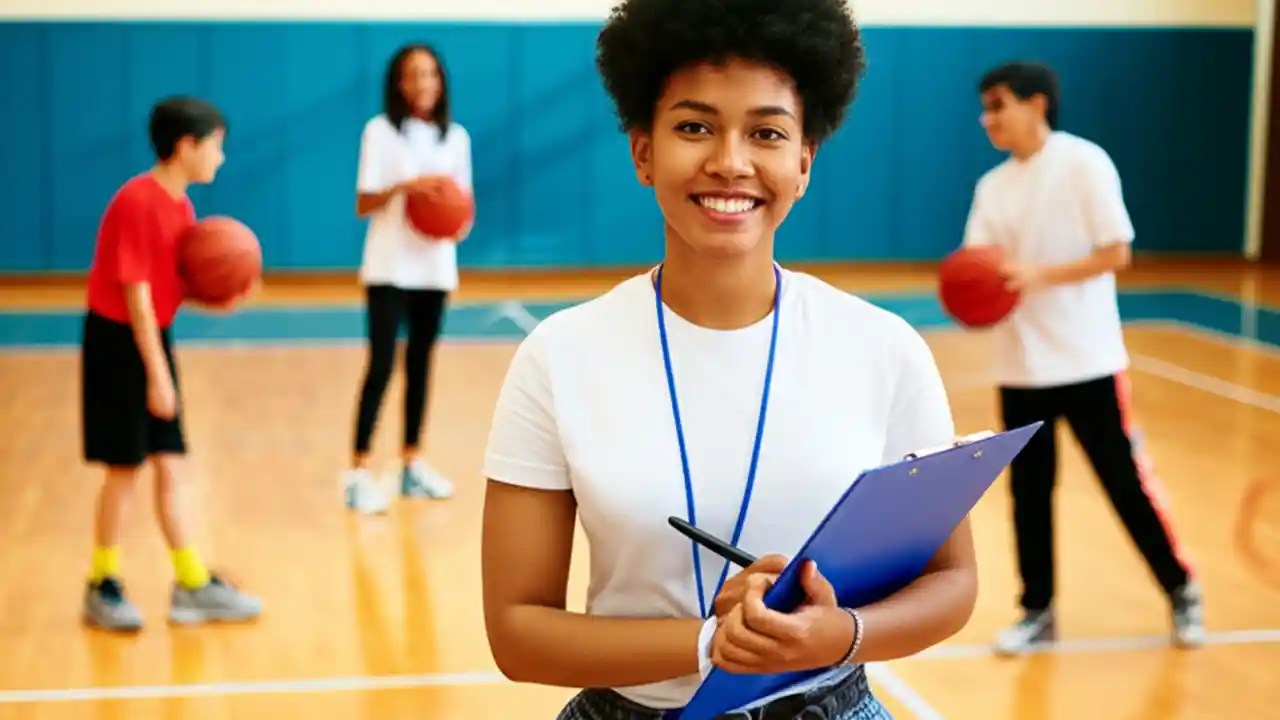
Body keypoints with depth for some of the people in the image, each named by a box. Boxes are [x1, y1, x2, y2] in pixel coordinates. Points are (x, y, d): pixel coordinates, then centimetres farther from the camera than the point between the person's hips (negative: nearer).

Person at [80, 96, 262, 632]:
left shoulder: (180, 205, 7)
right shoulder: (137, 203, -19)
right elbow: (136, 293, -21)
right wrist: (156, 373, -21)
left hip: (153, 337, 8)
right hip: (119, 341, -8)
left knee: (171, 465, 8)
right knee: (125, 468, 0)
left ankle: (192, 585, 12)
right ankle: (102, 587, 14)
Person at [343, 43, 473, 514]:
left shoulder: (455, 136, 8)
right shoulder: (380, 131, -4)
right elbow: (363, 205, -7)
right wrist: (403, 186, -23)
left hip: (434, 267, 4)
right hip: (389, 267, -4)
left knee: (421, 363, 10)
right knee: (382, 364, -10)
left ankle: (412, 464, 20)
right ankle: (359, 471, -8)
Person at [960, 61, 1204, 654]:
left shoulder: (1084, 163, -8)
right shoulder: (992, 186, 7)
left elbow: (1115, 254, -11)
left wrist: (1039, 276, -23)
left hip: (1087, 361, -4)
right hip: (1020, 365, 5)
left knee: (1125, 481, 3)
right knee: (1028, 490, 7)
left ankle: (1181, 591, 21)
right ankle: (1037, 610, 19)